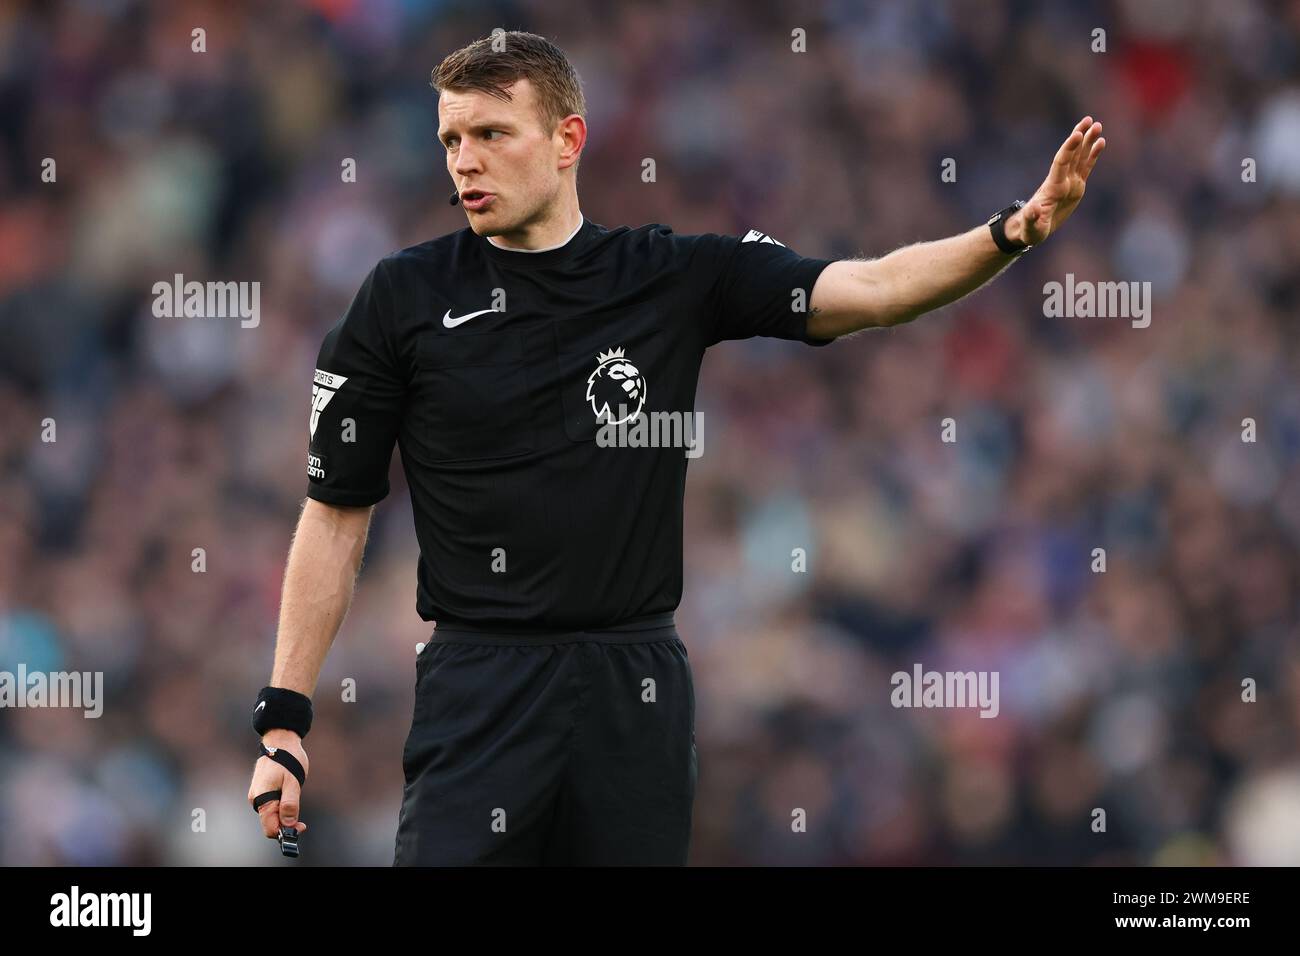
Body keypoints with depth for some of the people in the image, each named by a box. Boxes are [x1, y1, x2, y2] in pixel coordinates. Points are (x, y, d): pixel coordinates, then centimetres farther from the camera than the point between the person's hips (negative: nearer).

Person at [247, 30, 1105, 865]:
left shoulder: (675, 276, 5)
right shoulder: (405, 298, 1)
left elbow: (873, 289, -3)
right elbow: (337, 513, 4)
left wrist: (1017, 230, -21)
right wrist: (285, 718, 0)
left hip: (639, 691, 2)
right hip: (479, 696, -2)